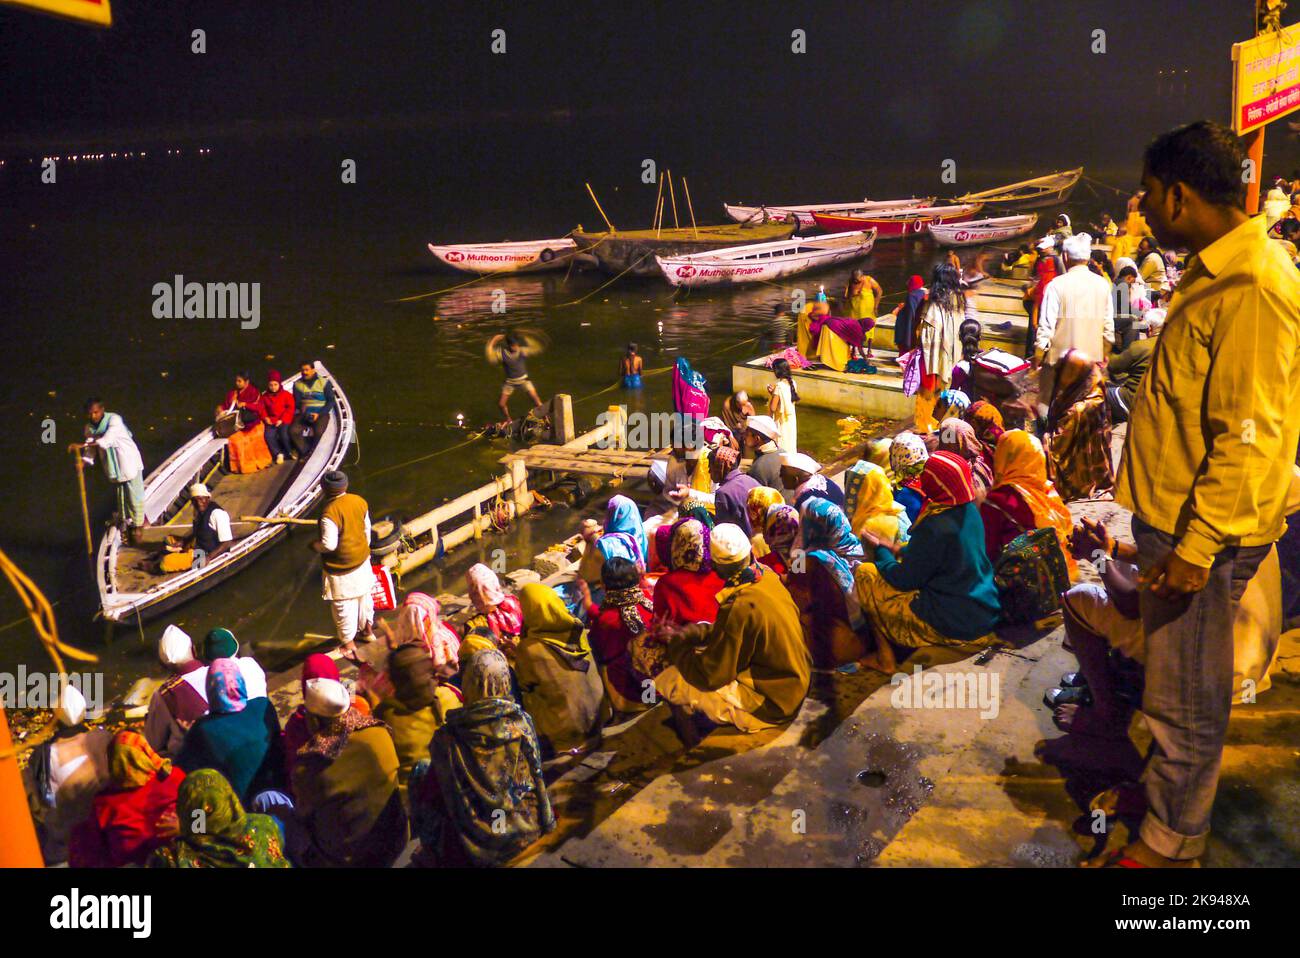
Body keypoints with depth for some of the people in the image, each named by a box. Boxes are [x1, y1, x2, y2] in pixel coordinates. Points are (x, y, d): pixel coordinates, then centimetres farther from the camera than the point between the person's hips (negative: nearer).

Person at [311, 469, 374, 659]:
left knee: (344, 606, 10)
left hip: (341, 568, -7)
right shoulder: (359, 501, -6)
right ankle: (367, 630, 44)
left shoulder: (329, 512, -28)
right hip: (362, 560, 7)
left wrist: (313, 545, -6)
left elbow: (329, 544, -26)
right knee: (363, 595, 25)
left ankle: (348, 644, 24)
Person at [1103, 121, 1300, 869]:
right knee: (1174, 686, 23)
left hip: (1205, 531, -10)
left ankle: (1170, 843, 20)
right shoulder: (1218, 269, 10)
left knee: (1184, 698, 5)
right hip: (1177, 514, 10)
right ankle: (1166, 790, 40)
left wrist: (1196, 545, -23)